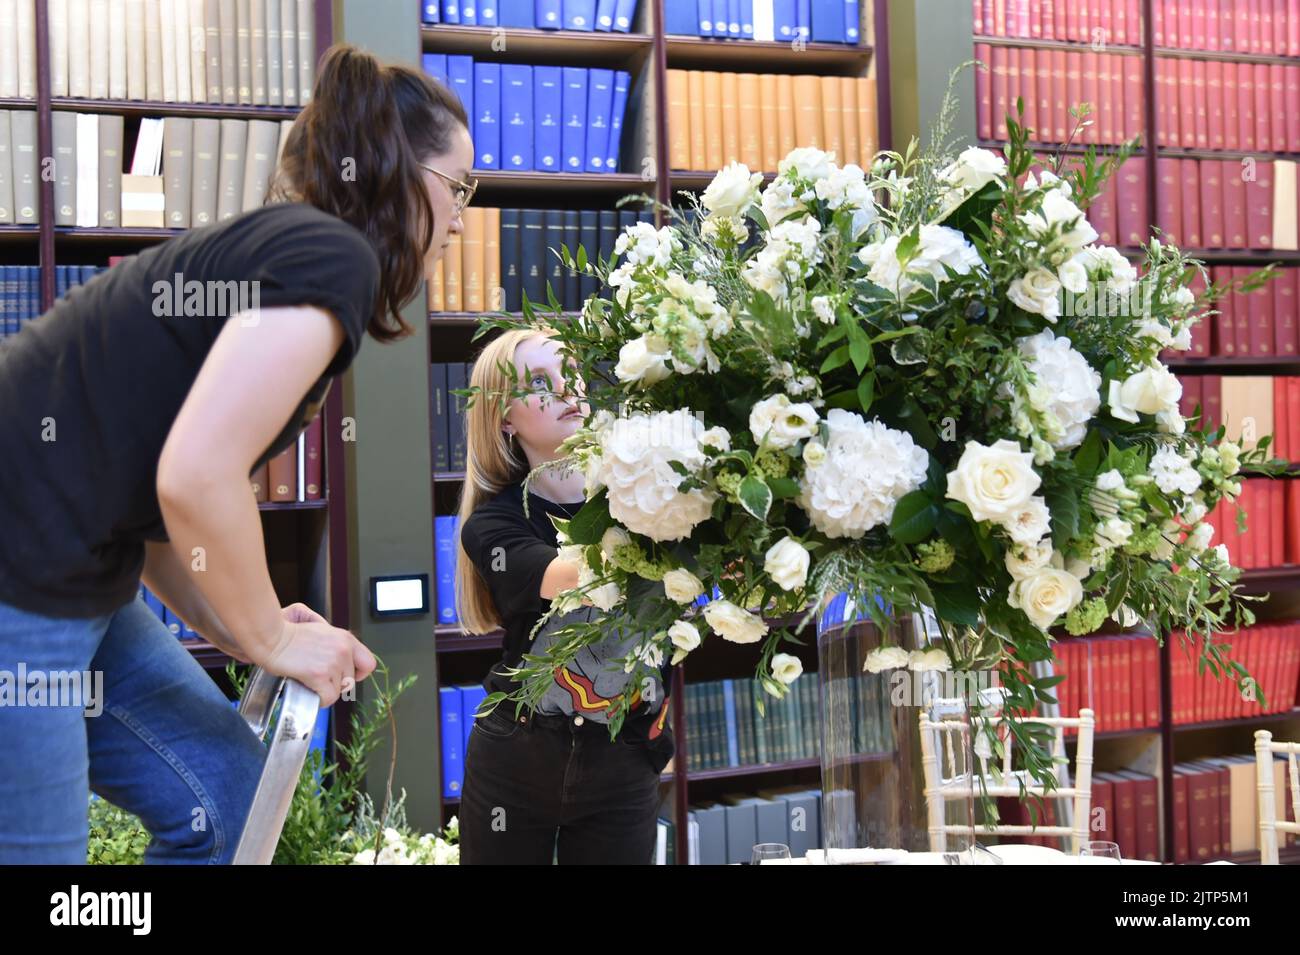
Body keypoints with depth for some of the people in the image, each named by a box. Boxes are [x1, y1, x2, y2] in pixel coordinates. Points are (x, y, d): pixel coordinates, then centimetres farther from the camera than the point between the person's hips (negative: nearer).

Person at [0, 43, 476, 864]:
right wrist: (270, 639, -8)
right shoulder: (333, 254, -13)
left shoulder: (275, 243, 15)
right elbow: (196, 478, -23)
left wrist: (250, 630, 7)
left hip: (68, 579, 10)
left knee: (226, 792, 13)